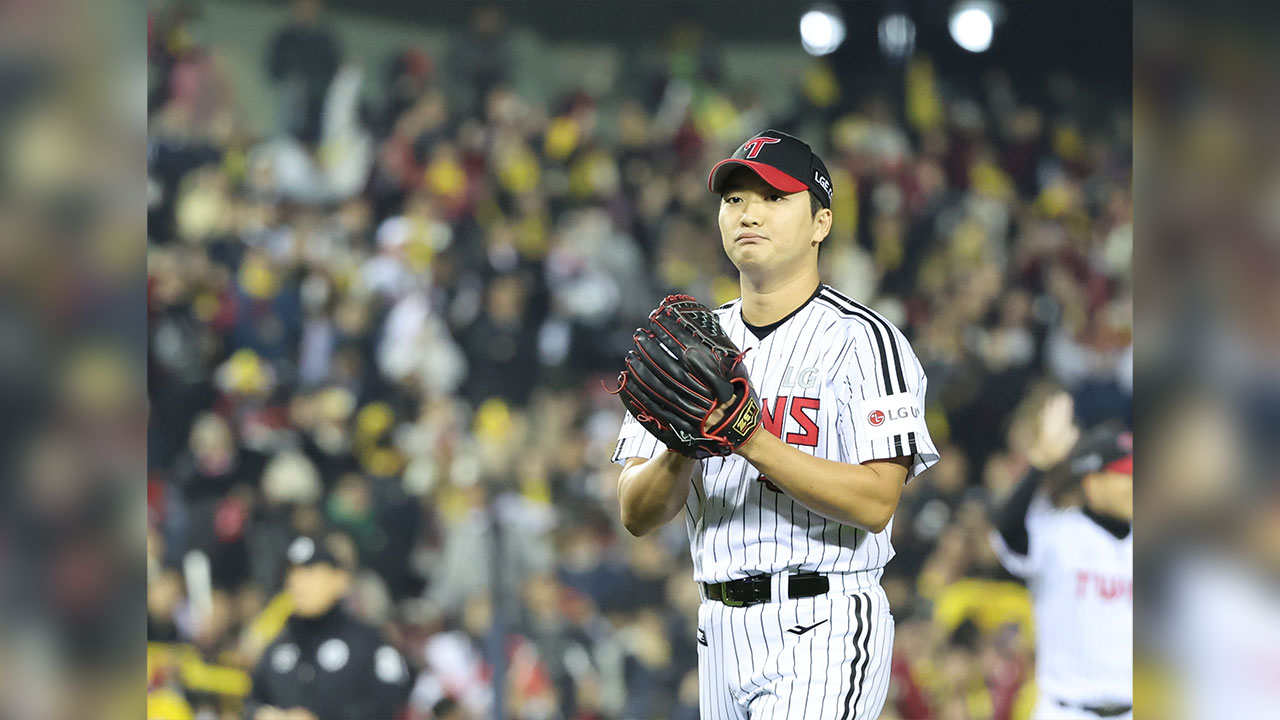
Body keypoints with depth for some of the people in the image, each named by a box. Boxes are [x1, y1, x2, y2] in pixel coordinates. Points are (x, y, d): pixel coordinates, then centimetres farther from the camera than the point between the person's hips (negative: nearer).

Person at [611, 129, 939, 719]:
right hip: (722, 626, 6)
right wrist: (684, 449, -15)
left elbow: (875, 503, -15)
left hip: (824, 629, -6)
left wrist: (751, 439, -22)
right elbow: (636, 514, 7)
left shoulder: (864, 340, -4)